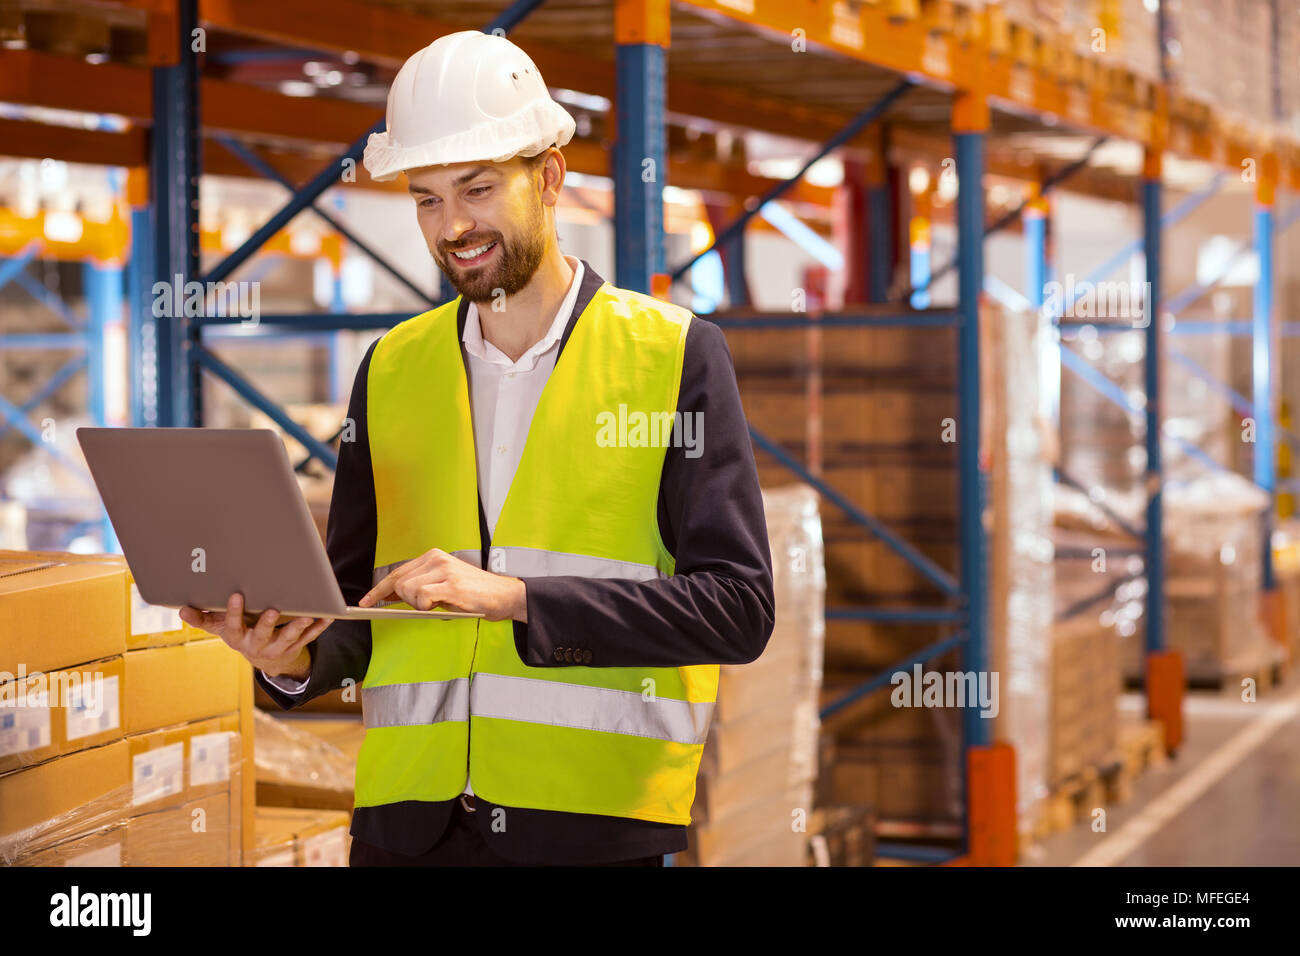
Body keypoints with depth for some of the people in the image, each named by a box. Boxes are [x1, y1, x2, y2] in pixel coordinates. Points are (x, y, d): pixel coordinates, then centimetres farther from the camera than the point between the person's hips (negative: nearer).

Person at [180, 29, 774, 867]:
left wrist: (514, 596, -19)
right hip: (408, 815, 3)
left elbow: (738, 606, -10)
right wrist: (294, 661, -6)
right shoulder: (390, 369, 11)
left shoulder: (679, 356, -2)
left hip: (594, 824, -3)